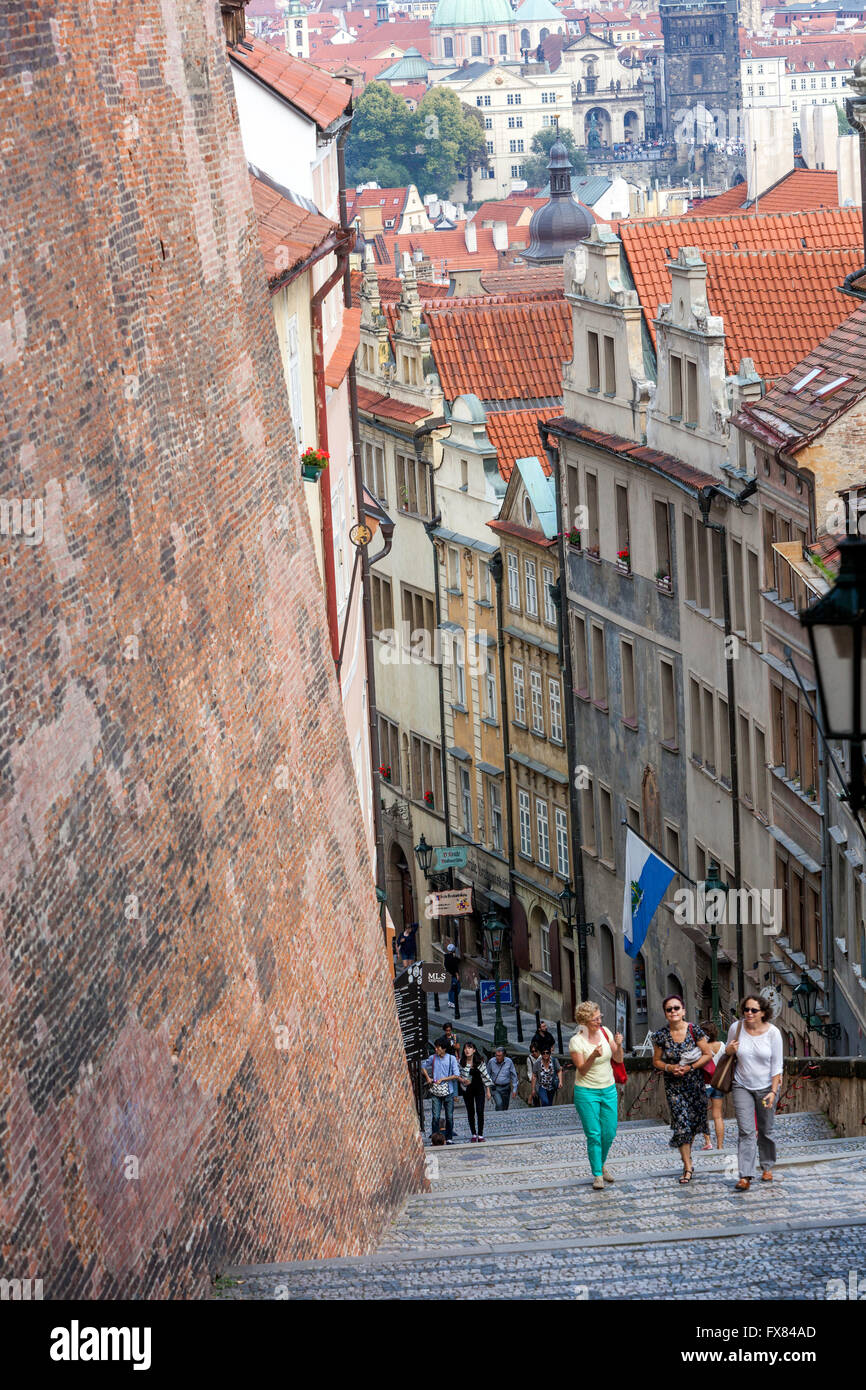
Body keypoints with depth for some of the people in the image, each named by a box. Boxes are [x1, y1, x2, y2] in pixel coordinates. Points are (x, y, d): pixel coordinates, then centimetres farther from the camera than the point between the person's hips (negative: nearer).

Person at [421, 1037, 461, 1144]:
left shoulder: (451, 1058, -4)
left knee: (449, 1117, 5)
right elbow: (423, 1067, 21)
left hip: (448, 1092, -1)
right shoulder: (433, 1058, 3)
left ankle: (449, 1138, 14)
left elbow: (456, 1075, -7)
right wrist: (428, 1078, 7)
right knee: (436, 1116, -6)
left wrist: (442, 1079, -11)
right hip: (436, 1092, 1)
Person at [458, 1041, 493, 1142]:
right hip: (467, 1090, 1)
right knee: (470, 1113, 6)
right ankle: (473, 1134, 16)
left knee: (480, 1112, -8)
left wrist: (488, 1091, 2)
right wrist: (463, 1080, -19)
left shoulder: (480, 1062, -4)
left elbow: (485, 1076, 2)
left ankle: (480, 1135, -3)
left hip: (479, 1089, -1)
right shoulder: (461, 1062, -4)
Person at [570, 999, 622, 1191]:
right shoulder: (576, 1041, -13)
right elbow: (582, 1070, -13)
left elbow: (618, 1059, 5)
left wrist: (618, 1046, -15)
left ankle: (601, 1165, 31)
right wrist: (593, 1056, -30)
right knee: (594, 1135, -6)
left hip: (609, 1090, 5)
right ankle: (597, 1175, 3)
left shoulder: (604, 1032, 0)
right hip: (587, 1092, -5)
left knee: (609, 1133, 7)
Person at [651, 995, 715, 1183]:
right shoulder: (661, 1035, -5)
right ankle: (687, 1166, -5)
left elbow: (708, 1055, -3)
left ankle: (687, 1153, 35)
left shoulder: (694, 1030, -8)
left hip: (694, 1082, 0)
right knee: (681, 1124, -8)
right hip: (673, 1085, 0)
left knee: (693, 1122, 10)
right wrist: (669, 1068, -14)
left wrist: (690, 1067, -15)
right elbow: (656, 1061, 6)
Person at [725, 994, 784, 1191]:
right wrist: (729, 1050, -12)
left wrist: (773, 1092, -13)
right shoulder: (736, 1028, -5)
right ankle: (745, 1177, -16)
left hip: (766, 1086, -1)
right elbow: (728, 1054, 13)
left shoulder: (772, 1032, -10)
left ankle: (767, 1167, 32)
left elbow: (776, 1064, -7)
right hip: (742, 1086, 1)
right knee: (746, 1131, -10)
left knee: (765, 1130, 10)